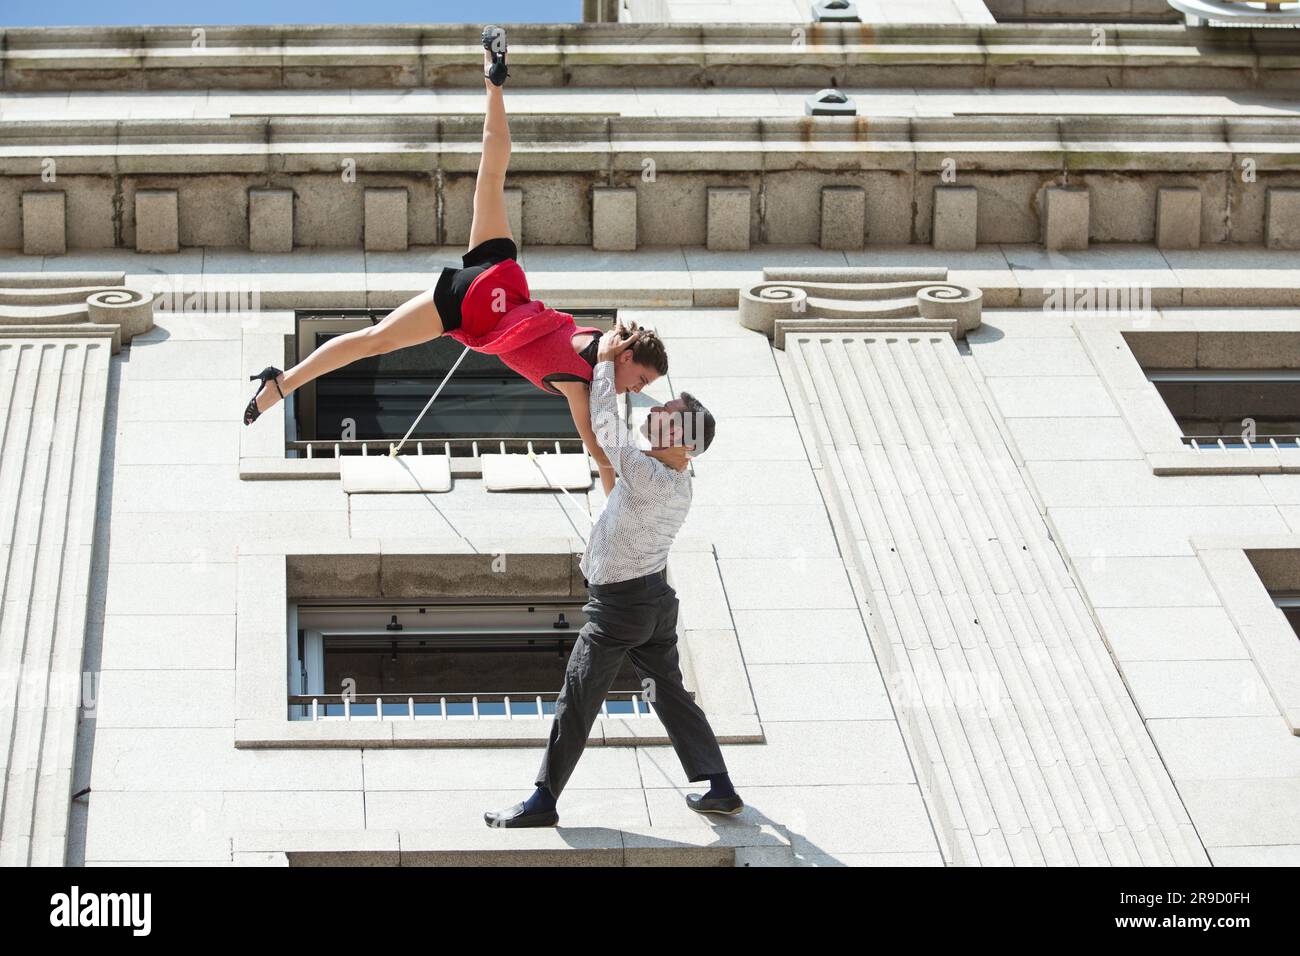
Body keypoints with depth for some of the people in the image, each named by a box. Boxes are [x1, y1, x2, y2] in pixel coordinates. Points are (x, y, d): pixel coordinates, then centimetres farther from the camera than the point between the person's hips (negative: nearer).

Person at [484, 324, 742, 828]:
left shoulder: (649, 479, -24)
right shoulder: (680, 485, 3)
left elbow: (605, 426, -20)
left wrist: (606, 361, -9)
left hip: (618, 605, -9)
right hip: (656, 598, 9)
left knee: (577, 701, 0)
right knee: (670, 693, 15)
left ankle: (543, 801, 6)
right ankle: (719, 787, 15)